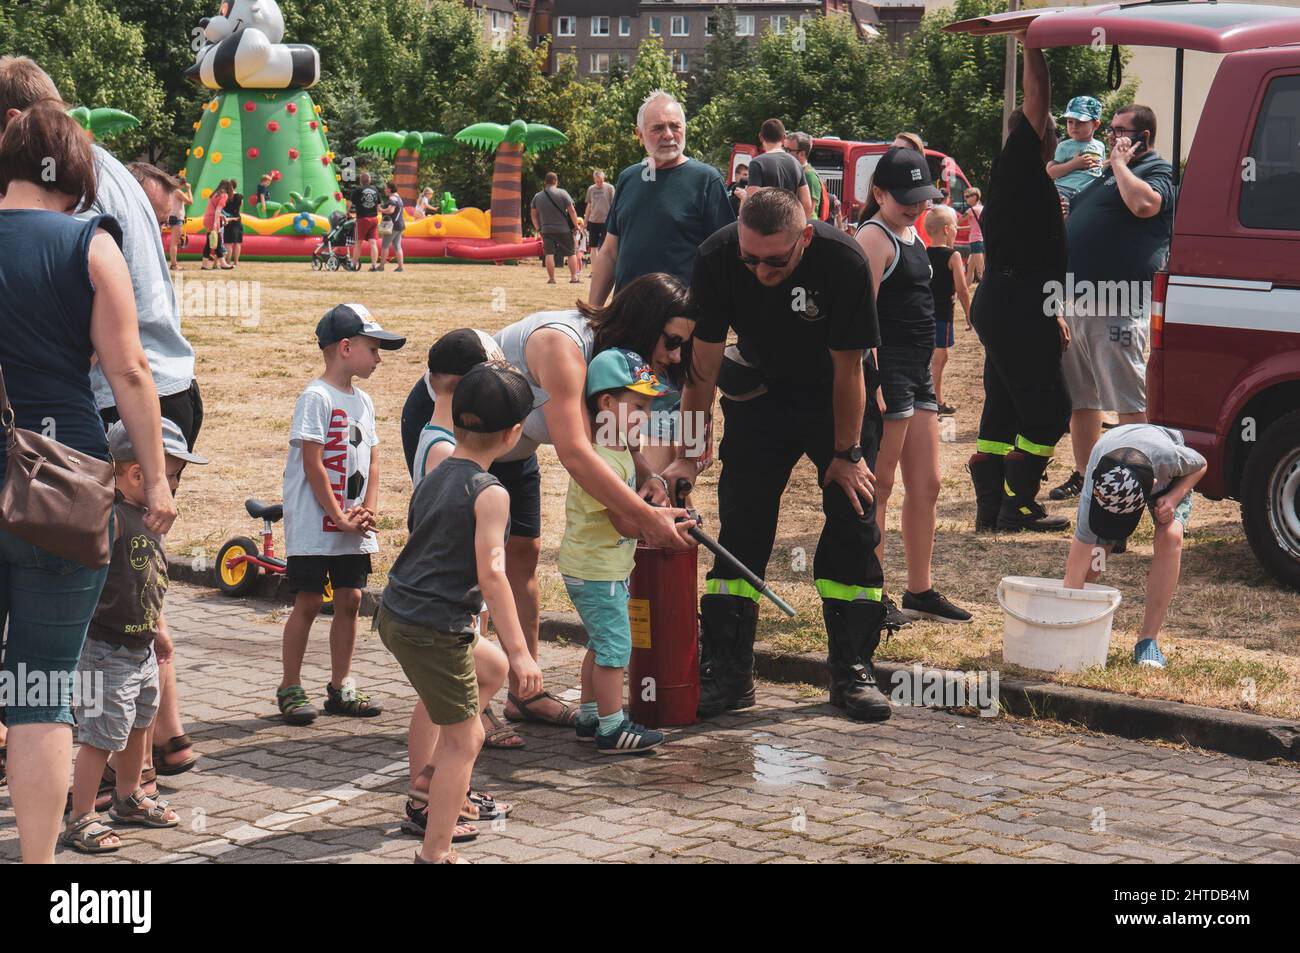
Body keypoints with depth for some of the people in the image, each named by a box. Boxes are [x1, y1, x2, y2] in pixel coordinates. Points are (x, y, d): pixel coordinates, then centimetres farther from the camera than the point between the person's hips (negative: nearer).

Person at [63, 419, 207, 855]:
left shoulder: (149, 517, 9)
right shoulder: (111, 518, -20)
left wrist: (156, 629, 27)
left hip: (141, 646, 10)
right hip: (105, 650, -10)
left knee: (138, 724, 22)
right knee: (101, 734, -4)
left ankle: (129, 799, 40)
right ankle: (80, 819, 7)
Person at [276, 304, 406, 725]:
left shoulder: (362, 401, 12)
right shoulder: (317, 397, -12)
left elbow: (372, 462, 13)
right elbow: (313, 465, -16)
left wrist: (367, 510, -2)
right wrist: (340, 517, -15)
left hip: (354, 528, 7)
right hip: (314, 524, -7)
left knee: (349, 599, 8)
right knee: (308, 601, -3)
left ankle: (341, 687, 17)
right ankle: (290, 688, 5)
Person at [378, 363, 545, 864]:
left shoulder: (433, 479, 12)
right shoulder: (490, 493, -14)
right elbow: (491, 573, -22)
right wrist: (520, 651, -21)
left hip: (396, 614, 9)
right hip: (435, 630, -9)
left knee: (491, 672, 29)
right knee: (464, 741, 0)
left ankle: (434, 780, 27)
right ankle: (434, 854, 2)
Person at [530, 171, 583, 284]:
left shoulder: (537, 197, 5)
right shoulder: (562, 193, -8)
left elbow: (533, 214, 11)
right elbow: (571, 210, -9)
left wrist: (538, 228, 19)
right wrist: (576, 226, -1)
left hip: (546, 230, 2)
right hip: (564, 229, -2)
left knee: (549, 254, 3)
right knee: (571, 253, 9)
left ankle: (551, 278, -1)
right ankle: (574, 277, 10)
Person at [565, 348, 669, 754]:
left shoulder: (618, 449, 8)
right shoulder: (602, 462, -25)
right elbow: (626, 524, -25)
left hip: (606, 566, 11)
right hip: (596, 571, -11)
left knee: (602, 643, 19)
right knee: (614, 644, -5)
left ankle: (588, 717, 29)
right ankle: (612, 728, 2)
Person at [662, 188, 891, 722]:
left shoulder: (842, 261, -31)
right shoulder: (717, 258, -24)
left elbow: (848, 366, -20)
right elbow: (703, 361, -14)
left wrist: (846, 453, -13)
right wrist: (687, 456, -15)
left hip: (837, 398, -1)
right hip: (761, 393, 2)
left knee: (853, 525, -5)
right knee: (740, 527, -4)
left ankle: (852, 669, 5)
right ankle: (727, 672, 2)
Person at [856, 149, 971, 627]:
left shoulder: (911, 233, 16)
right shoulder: (874, 237, -11)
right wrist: (871, 385, -23)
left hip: (917, 370, 9)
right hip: (886, 368, -9)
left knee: (926, 486, 12)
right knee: (879, 487, -3)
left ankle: (921, 592, 21)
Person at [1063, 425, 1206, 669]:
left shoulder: (1168, 456, -45)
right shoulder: (1094, 486, -42)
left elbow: (1200, 465, -18)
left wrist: (1173, 497, -34)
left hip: (1171, 481, -1)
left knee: (1170, 537, -28)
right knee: (1095, 546, -18)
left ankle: (1148, 640, -21)